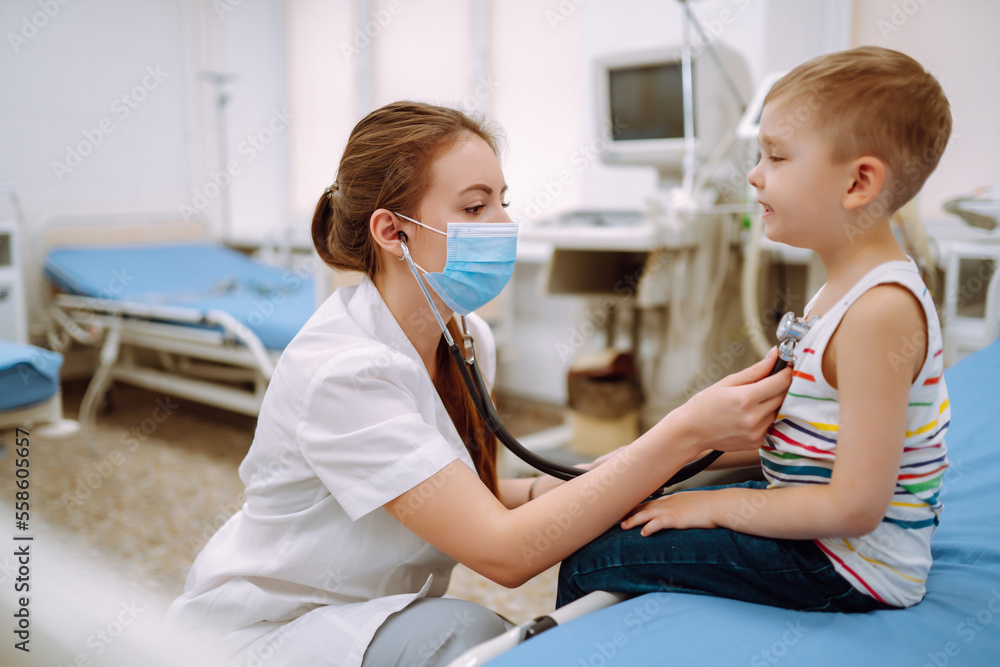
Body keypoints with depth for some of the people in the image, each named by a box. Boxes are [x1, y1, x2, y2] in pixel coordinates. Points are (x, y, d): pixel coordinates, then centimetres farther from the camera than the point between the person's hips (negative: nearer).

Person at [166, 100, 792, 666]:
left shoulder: (466, 339, -3)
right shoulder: (341, 370, -29)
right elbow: (504, 552, -31)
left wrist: (550, 490, -15)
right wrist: (686, 432, -36)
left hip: (371, 614, 7)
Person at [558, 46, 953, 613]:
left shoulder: (880, 310, -26)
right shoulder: (849, 287, 6)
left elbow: (856, 507, -26)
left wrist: (717, 506, -16)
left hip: (852, 569, -10)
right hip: (813, 523, 10)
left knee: (593, 559, -13)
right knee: (623, 516, 17)